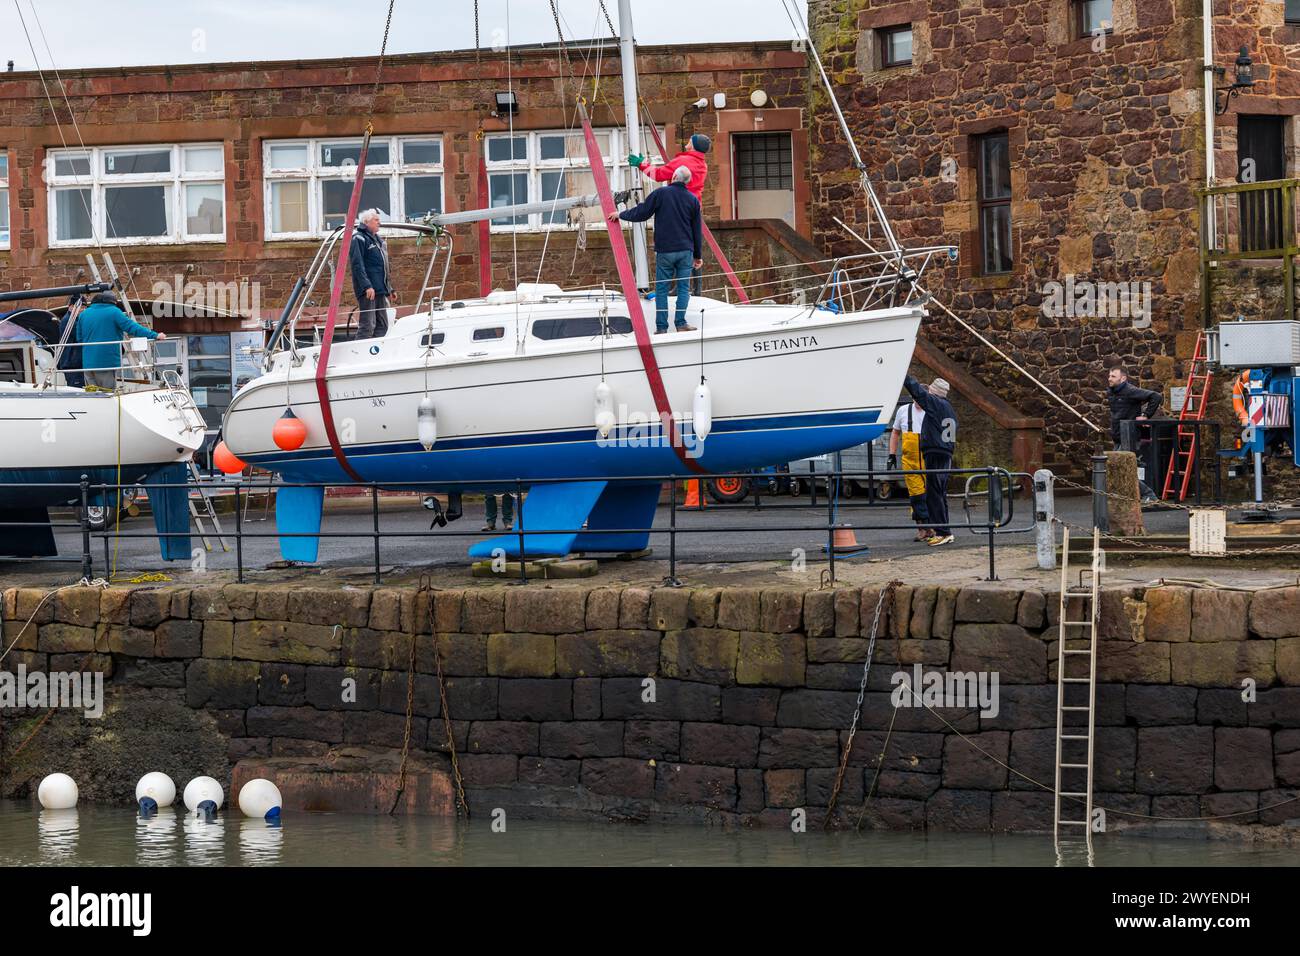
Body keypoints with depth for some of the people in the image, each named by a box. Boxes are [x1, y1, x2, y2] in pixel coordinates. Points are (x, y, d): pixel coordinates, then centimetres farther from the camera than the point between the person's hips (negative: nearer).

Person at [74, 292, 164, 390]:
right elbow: (132, 327, -12)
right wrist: (154, 335, -12)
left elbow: (79, 338, 16)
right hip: (107, 363, -5)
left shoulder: (83, 314, 12)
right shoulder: (114, 312, -4)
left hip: (88, 363, 5)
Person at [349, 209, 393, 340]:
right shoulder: (359, 239, -7)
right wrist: (367, 286, -25)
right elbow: (357, 265, -16)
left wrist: (389, 288, 25)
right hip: (368, 291, -9)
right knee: (367, 325, -13)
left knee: (382, 325, 9)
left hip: (380, 290, 9)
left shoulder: (378, 239, 22)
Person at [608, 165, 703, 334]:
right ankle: (681, 323, 2)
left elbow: (640, 213, -2)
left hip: (664, 250, -2)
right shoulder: (693, 200, 6)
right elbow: (697, 230, 11)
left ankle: (661, 327, 2)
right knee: (684, 287, 8)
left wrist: (620, 215, 15)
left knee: (661, 288, 3)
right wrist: (697, 255, 19)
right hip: (686, 250, 2)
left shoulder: (661, 194, -5)